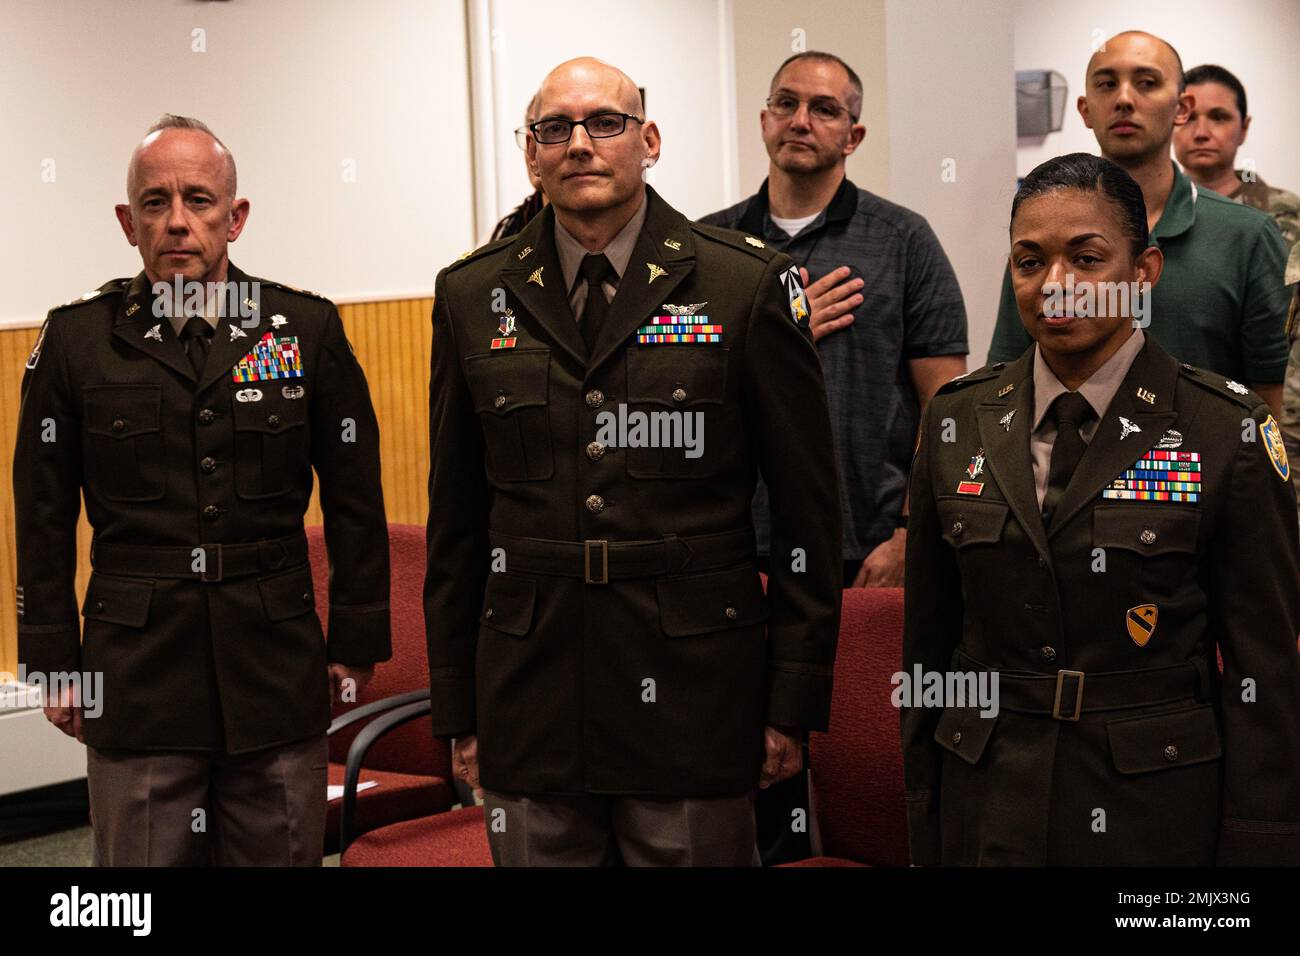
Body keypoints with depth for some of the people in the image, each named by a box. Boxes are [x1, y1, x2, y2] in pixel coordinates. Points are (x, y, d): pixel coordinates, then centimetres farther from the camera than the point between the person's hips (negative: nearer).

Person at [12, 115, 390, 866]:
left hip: (279, 678, 1)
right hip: (135, 681, 0)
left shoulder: (308, 329, 1)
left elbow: (357, 503, 5)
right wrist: (55, 663, 3)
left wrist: (357, 643, 4)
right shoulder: (77, 339, 2)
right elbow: (44, 517, 6)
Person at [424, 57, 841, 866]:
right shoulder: (474, 297, 7)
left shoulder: (749, 284, -2)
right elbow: (456, 520, 10)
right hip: (531, 703, 2)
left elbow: (809, 511, 0)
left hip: (695, 702, -2)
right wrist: (458, 710, 8)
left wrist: (795, 702, -2)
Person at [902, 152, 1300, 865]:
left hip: (1157, 810, -3)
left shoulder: (1227, 430, -8)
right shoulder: (957, 419, 2)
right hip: (990, 812, 3)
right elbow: (928, 638, 6)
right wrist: (924, 829, 6)